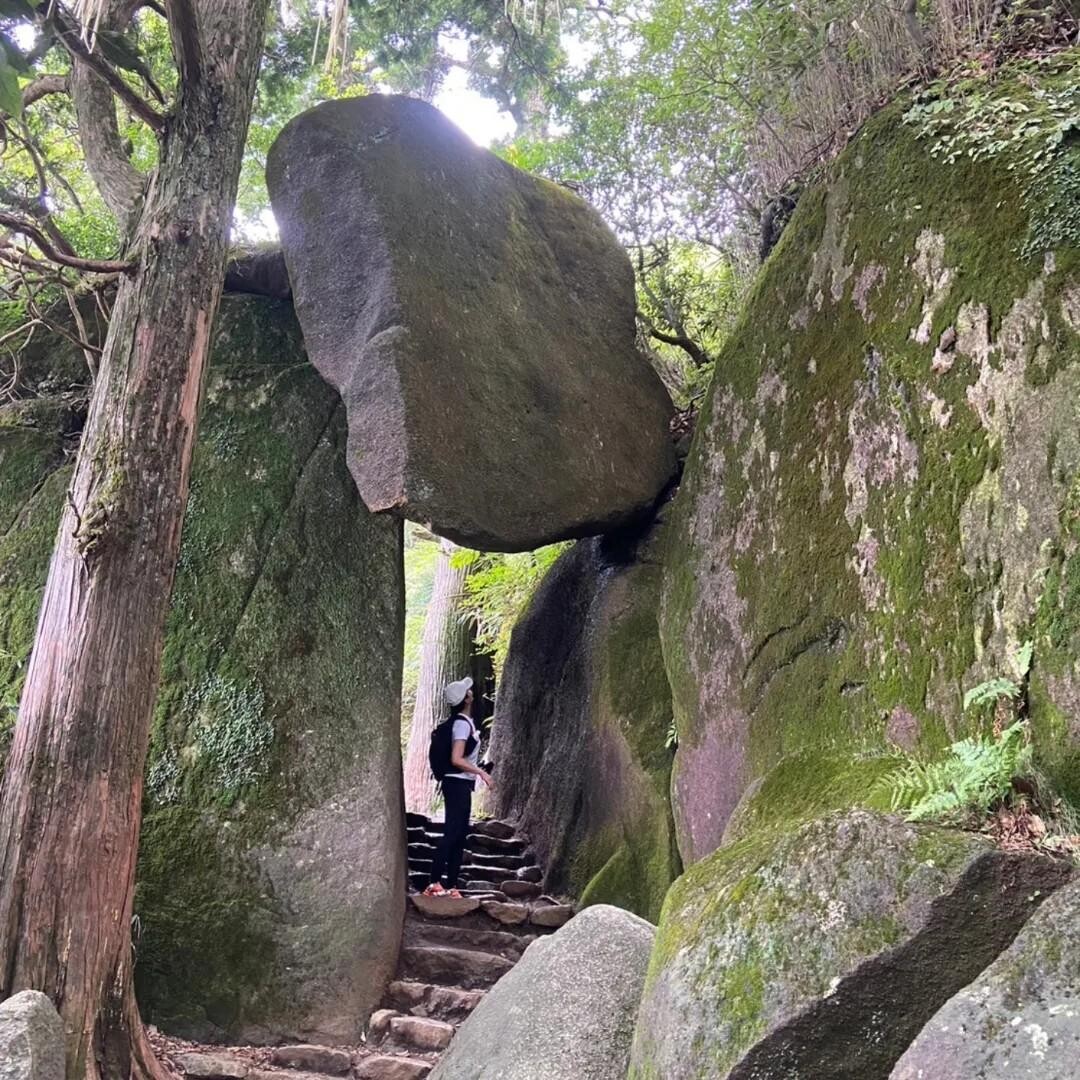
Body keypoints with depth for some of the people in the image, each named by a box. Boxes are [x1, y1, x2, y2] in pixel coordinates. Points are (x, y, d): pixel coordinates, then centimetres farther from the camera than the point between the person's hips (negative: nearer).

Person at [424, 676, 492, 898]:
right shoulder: (462, 724, -16)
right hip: (458, 784, -9)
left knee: (460, 834, 10)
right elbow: (456, 759, -23)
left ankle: (451, 884, 12)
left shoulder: (465, 721, 11)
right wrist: (481, 772, -19)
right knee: (452, 833, -10)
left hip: (461, 784, 9)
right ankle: (435, 883, -11)